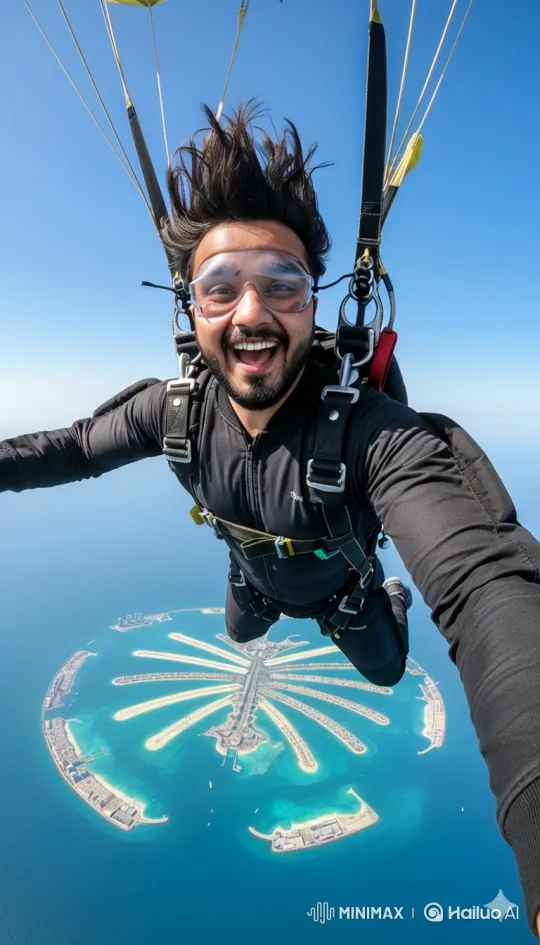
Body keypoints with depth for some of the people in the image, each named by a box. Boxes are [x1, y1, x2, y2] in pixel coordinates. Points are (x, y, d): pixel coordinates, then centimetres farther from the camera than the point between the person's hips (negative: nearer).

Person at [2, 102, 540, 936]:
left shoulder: (373, 431, -47)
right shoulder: (174, 409, -30)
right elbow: (76, 448, -12)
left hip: (343, 586, -3)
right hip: (258, 578, 4)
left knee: (387, 670, 26)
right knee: (240, 634, 37)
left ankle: (387, 605, 60)